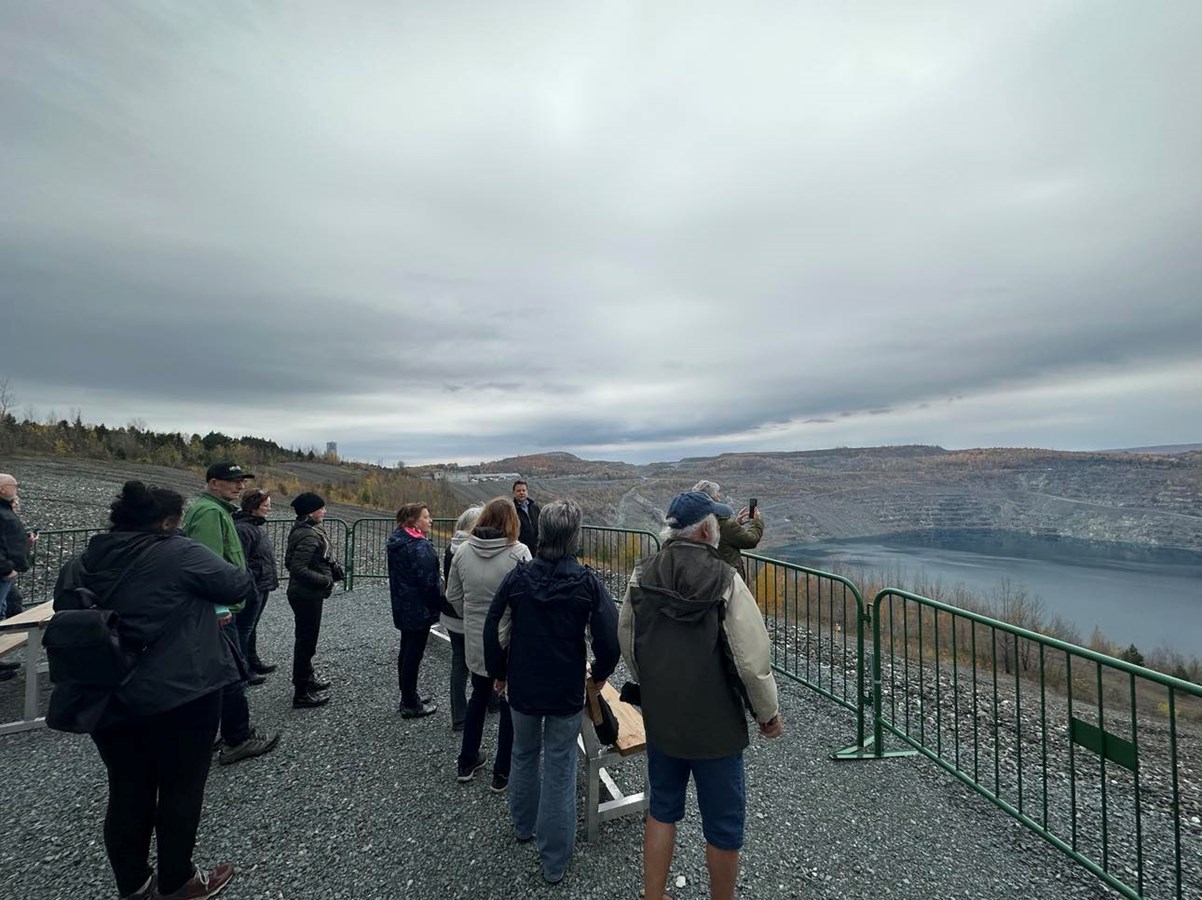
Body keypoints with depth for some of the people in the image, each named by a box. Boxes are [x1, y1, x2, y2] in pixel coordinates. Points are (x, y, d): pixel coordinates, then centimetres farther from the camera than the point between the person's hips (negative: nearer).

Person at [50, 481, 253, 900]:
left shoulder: (83, 562, 4)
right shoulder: (179, 553, -15)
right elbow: (239, 585, -8)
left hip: (105, 697, 6)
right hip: (179, 692, -6)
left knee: (127, 792, 19)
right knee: (181, 788, 12)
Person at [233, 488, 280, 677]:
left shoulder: (257, 525, 13)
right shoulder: (243, 528, -20)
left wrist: (272, 580, 21)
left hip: (262, 587, 10)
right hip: (253, 589, -10)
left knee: (251, 627, 21)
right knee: (244, 629, 2)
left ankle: (252, 662, 34)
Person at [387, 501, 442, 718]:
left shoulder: (397, 541, 6)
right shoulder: (420, 547, -24)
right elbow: (428, 582, -22)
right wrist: (438, 605, -10)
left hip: (403, 606, 10)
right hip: (419, 609, -10)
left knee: (406, 651, 19)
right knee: (414, 654, 2)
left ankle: (408, 697, 34)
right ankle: (410, 705, 14)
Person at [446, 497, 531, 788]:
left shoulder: (463, 551, -5)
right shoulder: (518, 552, -21)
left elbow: (453, 596, 4)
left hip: (474, 641, 5)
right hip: (510, 643, -4)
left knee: (478, 697, 25)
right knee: (510, 705, 14)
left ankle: (467, 762, 40)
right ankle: (503, 773, 28)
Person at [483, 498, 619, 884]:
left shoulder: (518, 577, -10)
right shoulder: (587, 582, -17)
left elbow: (492, 630, -4)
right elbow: (608, 637, -19)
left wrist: (498, 673, 10)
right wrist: (599, 675, 0)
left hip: (522, 686, 3)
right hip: (566, 692, -3)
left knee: (524, 755, 26)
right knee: (559, 768, 12)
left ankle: (523, 826, 48)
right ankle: (554, 860, 26)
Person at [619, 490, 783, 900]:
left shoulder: (641, 576, -8)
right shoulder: (726, 582, -22)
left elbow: (627, 643, 3)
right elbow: (753, 659, -19)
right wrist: (769, 713, 0)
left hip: (660, 720, 5)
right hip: (716, 727, -4)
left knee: (662, 809, 24)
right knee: (723, 824, 19)